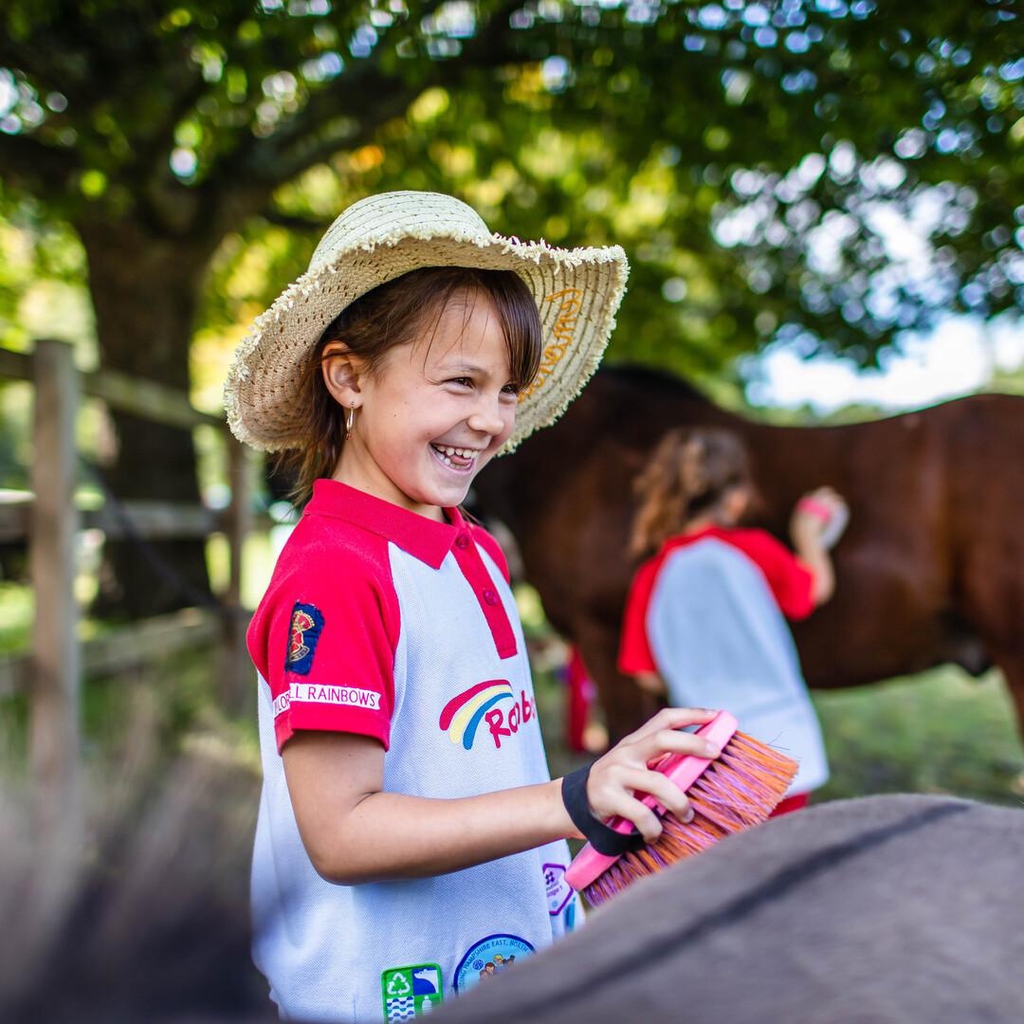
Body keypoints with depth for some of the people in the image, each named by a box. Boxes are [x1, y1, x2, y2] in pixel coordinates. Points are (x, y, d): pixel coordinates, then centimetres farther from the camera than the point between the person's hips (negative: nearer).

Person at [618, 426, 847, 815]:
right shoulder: (754, 549, -11)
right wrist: (808, 536, 20)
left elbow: (646, 675, -1)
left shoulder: (650, 577, -5)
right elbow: (817, 587, 5)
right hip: (781, 742, -2)